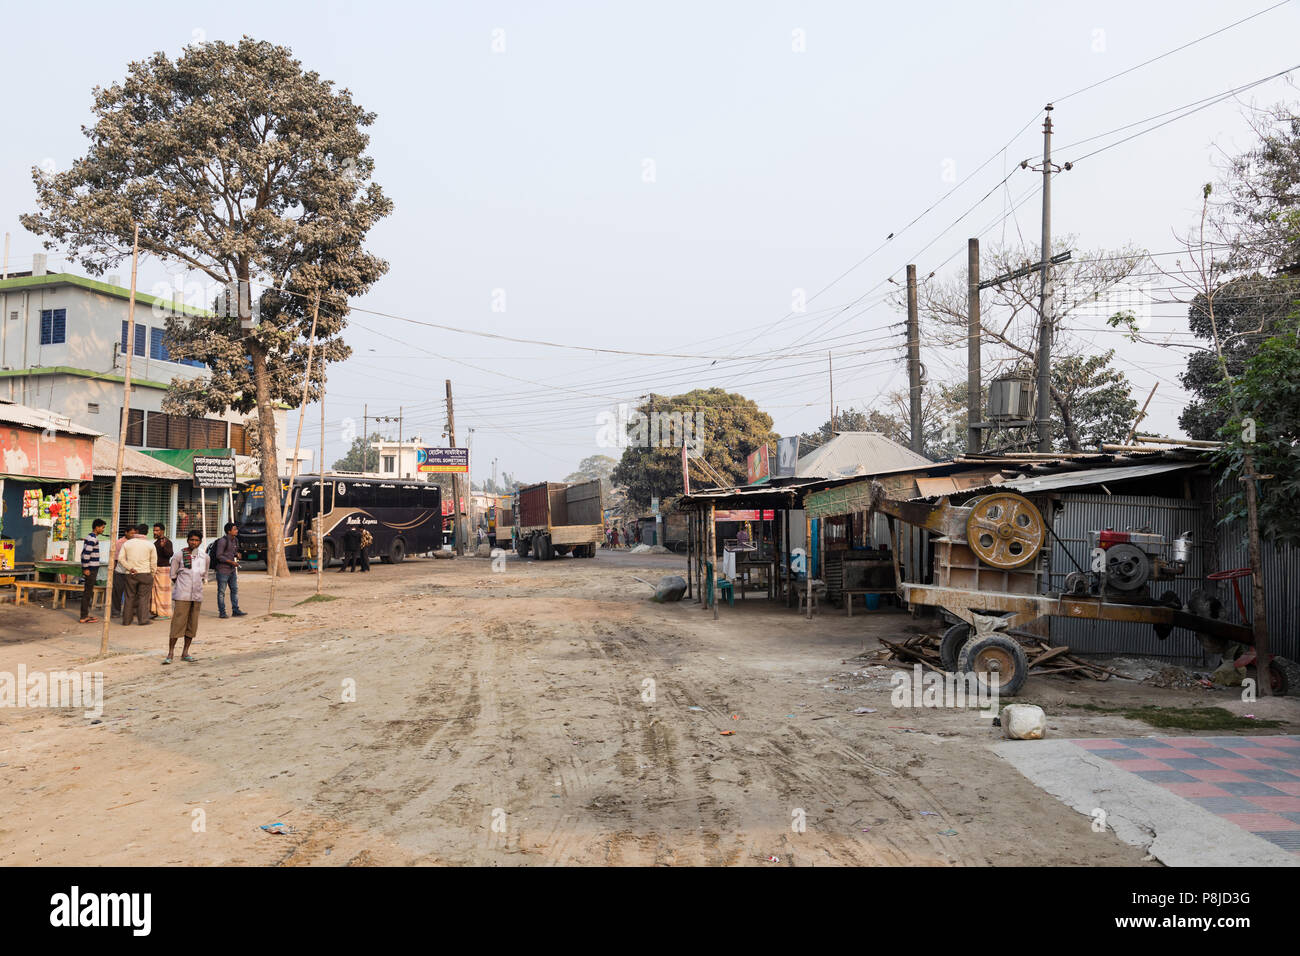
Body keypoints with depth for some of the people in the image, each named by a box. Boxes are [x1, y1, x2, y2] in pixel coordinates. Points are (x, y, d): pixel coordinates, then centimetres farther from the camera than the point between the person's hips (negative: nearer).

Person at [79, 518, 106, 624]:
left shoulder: (90, 537, 16)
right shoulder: (93, 538, -16)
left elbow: (84, 553, 19)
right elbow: (86, 554, -23)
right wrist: (86, 568, -19)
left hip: (90, 569, 10)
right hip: (91, 570, -10)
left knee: (88, 592, 15)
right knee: (87, 593, -5)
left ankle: (86, 614, 23)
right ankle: (84, 617, -2)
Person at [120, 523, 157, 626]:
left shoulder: (127, 543, 5)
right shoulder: (150, 545, -1)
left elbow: (121, 558, -2)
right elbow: (154, 562, 1)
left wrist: (130, 568, -3)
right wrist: (152, 574, 11)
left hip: (131, 575, 2)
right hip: (145, 574, -2)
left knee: (130, 597, 9)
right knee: (143, 597, 1)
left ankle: (126, 619, 13)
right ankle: (143, 619, -2)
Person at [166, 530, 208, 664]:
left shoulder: (204, 557, 8)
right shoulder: (179, 555, -3)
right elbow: (173, 575, 4)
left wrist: (196, 586, 13)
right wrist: (182, 585, 8)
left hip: (197, 595, 4)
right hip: (182, 595, -4)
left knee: (192, 624, 7)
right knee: (178, 623, -8)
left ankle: (185, 653, 17)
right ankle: (170, 653, -3)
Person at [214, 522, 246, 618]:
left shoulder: (235, 540, 10)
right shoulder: (223, 541, -15)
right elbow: (219, 556, -18)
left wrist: (237, 555, 1)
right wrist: (231, 562, -23)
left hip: (232, 570, 8)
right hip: (222, 570, -8)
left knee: (235, 589, 7)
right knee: (221, 591, 1)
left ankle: (235, 611, 12)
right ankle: (222, 612, 7)